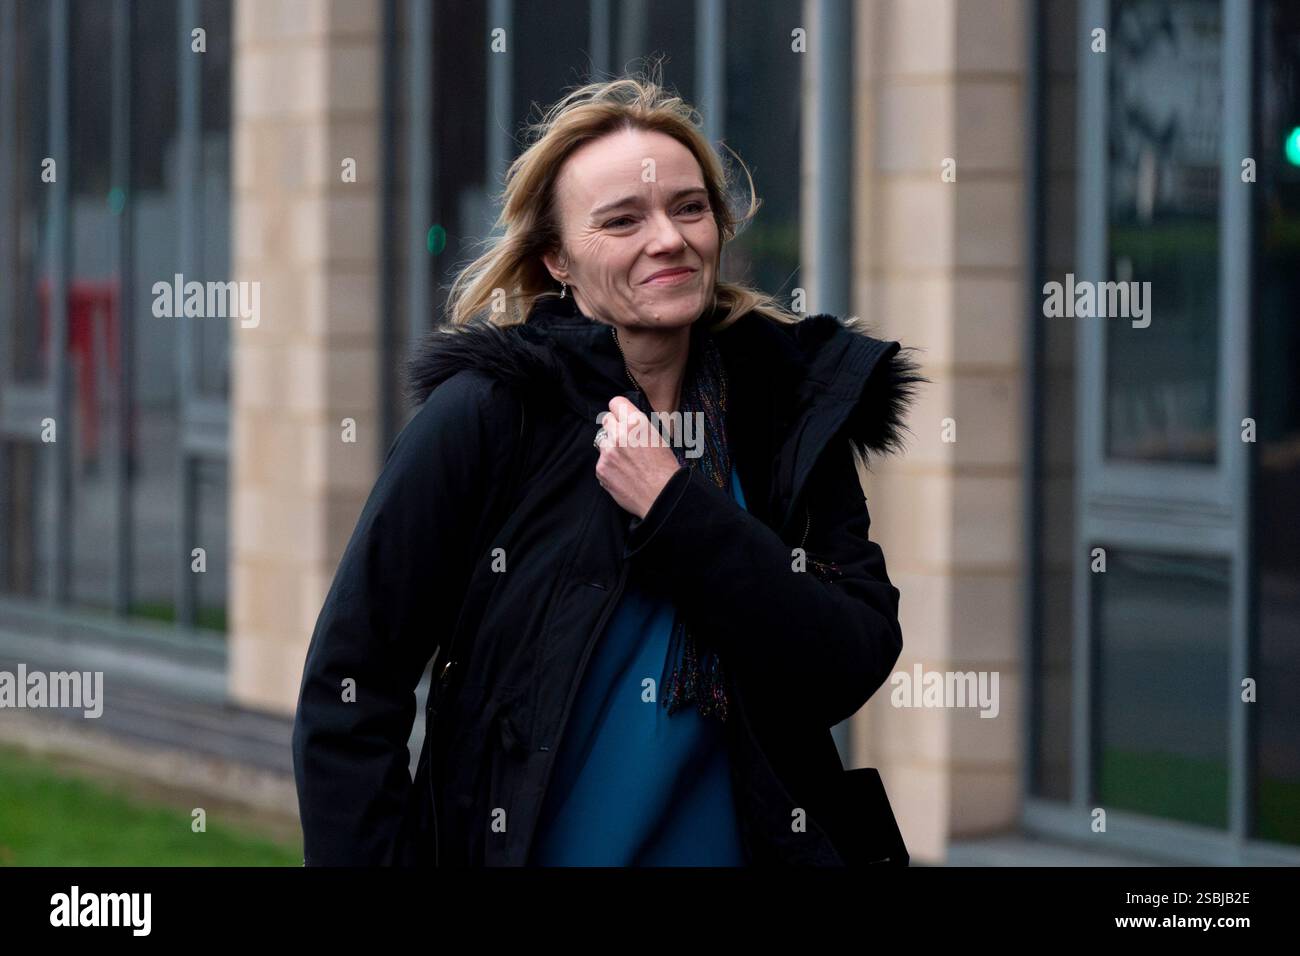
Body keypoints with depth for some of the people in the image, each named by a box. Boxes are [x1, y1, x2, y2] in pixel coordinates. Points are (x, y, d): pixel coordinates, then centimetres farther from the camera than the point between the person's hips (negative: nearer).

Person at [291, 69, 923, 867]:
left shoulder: (793, 406, -2)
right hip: (502, 845, -2)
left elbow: (851, 669, -11)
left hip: (745, 841, 3)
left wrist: (674, 506, -17)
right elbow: (350, 684, -11)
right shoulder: (486, 411, -10)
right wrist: (361, 857, -20)